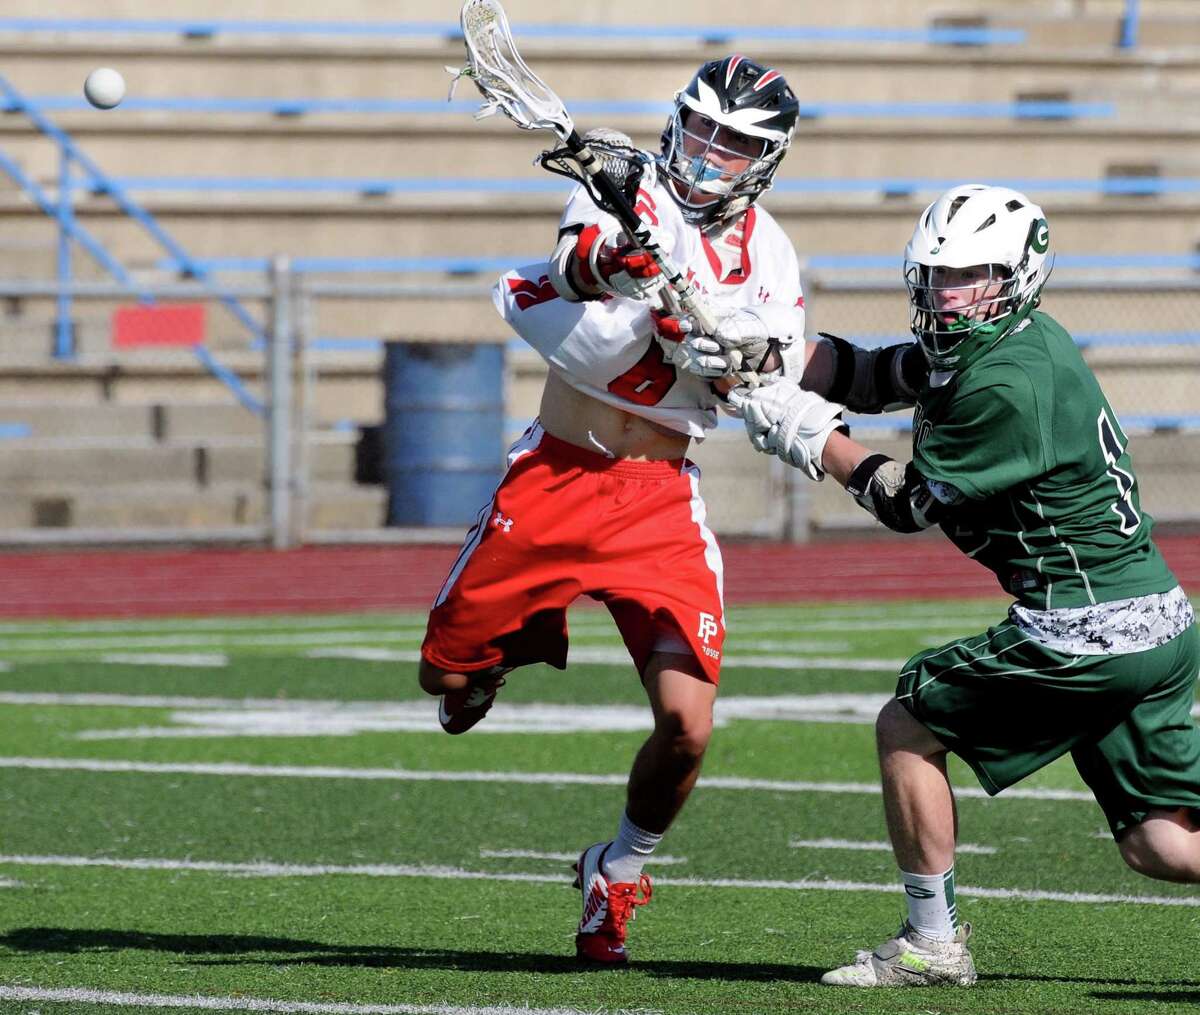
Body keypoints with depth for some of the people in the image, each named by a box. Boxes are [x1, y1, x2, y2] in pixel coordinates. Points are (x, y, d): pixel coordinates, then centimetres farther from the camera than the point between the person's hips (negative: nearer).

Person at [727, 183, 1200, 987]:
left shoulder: (1008, 384, -16)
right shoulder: (1016, 341, 13)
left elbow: (910, 503, -6)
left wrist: (815, 438, 4)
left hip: (1084, 628, -10)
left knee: (908, 726, 6)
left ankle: (934, 943, 12)